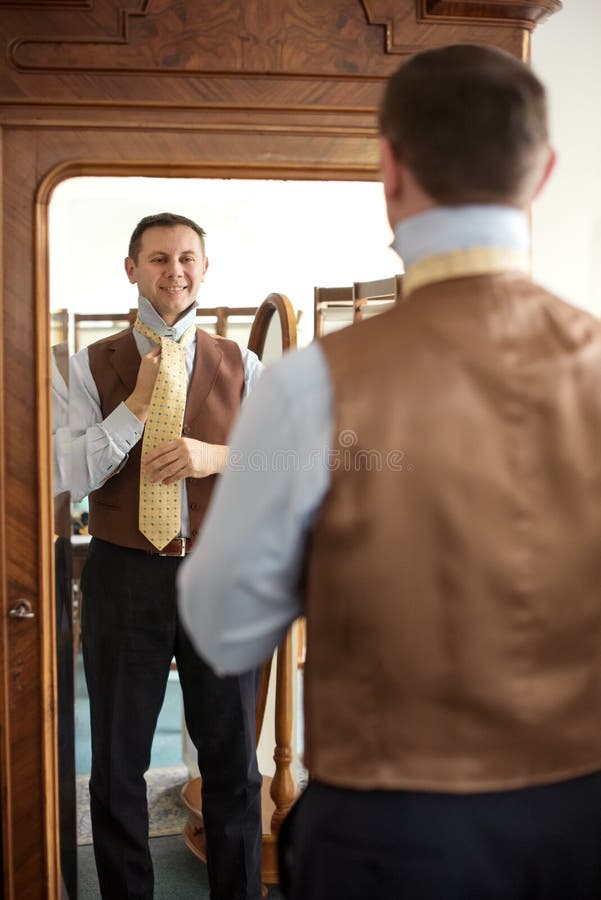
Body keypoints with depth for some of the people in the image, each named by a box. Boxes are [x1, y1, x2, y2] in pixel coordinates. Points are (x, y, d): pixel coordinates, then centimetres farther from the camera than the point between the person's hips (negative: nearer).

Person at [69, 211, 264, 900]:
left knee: (232, 758, 14)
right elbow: (75, 478, -7)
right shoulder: (93, 366, 1)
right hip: (124, 578, 0)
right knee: (118, 763, 14)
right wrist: (139, 401, -14)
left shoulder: (240, 366, 4)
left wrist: (217, 456, -16)